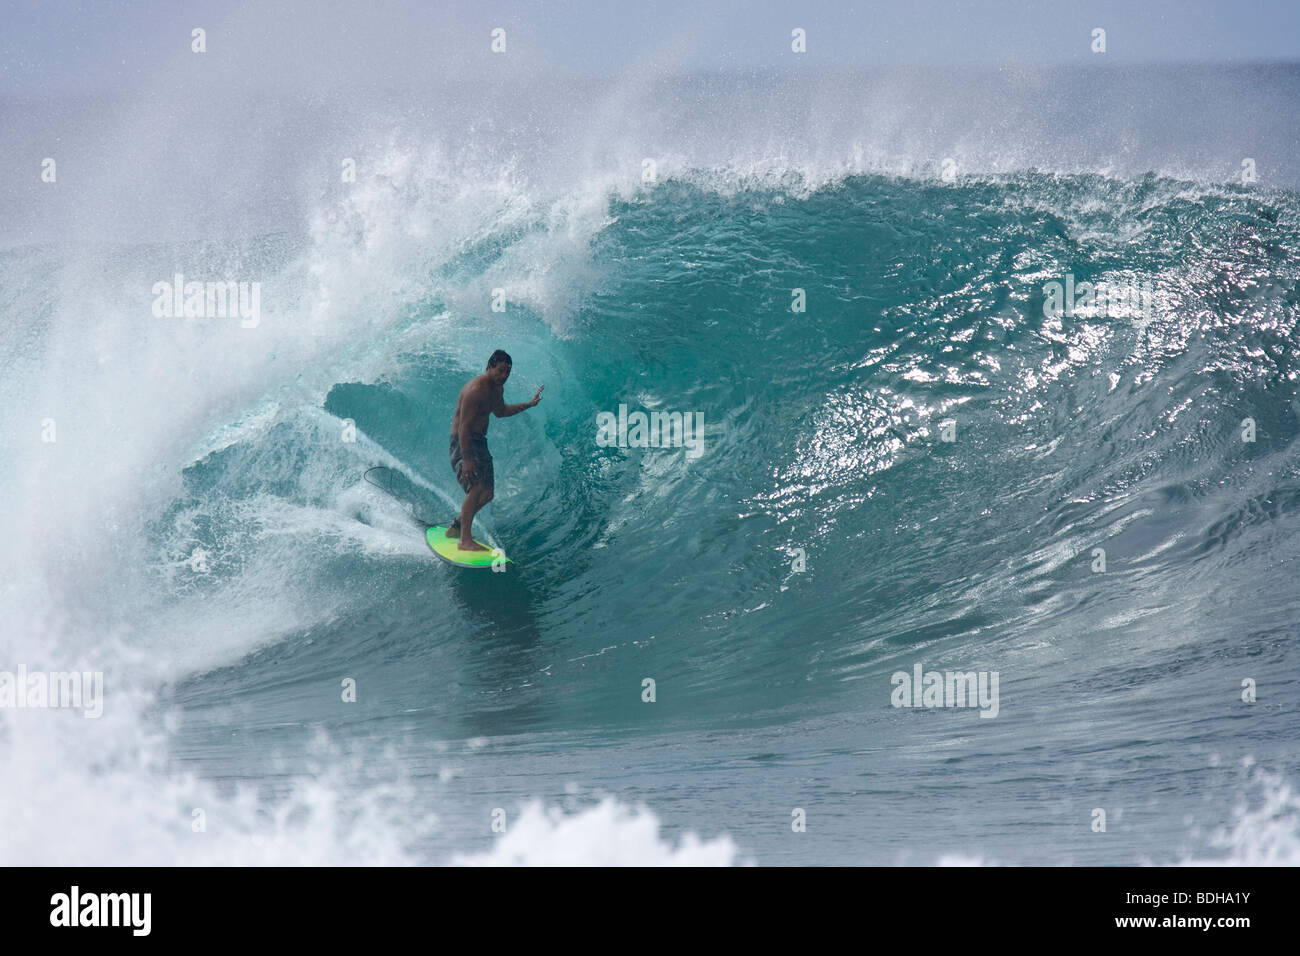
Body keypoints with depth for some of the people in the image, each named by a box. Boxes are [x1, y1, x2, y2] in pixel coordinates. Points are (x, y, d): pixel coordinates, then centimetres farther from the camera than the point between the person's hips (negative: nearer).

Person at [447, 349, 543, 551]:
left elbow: (500, 411, 30)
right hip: (463, 443, -10)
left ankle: (456, 527, 26)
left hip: (480, 442, 10)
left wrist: (528, 404, 24)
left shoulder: (496, 389, 8)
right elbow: (464, 426, -26)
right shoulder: (475, 390, -22)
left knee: (487, 493, 11)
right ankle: (465, 540, -24)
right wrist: (466, 460, -30)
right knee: (476, 488, -24)